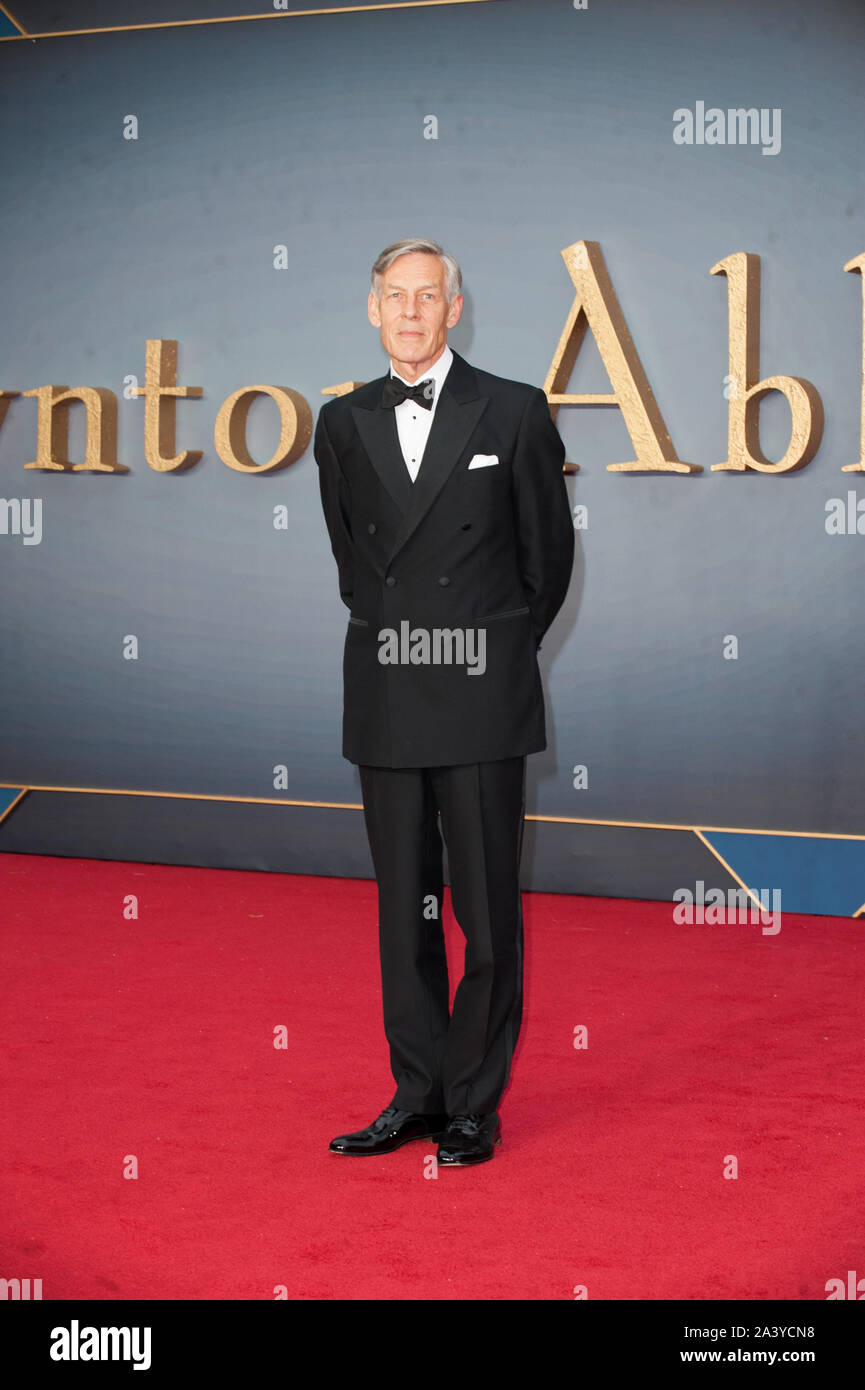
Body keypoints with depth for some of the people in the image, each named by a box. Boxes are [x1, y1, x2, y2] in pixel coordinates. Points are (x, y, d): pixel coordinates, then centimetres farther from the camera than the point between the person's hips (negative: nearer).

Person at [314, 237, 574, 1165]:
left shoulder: (514, 412, 0)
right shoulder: (343, 424, 9)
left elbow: (550, 554, 7)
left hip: (482, 701, -3)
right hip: (384, 702, 3)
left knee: (487, 910, 0)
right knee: (403, 906, 9)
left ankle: (475, 1106, 10)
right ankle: (417, 1094, 19)